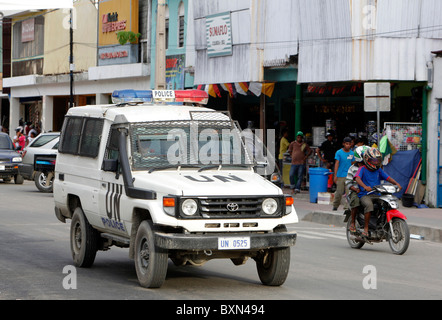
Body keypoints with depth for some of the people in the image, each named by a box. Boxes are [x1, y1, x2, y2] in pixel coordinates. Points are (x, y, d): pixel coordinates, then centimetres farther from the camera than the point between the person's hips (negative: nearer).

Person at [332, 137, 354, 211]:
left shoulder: (352, 153, 9)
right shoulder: (339, 152, -1)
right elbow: (337, 164, -4)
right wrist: (335, 175, -10)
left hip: (349, 176, 3)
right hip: (340, 176, -3)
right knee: (339, 192, -2)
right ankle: (335, 206, 12)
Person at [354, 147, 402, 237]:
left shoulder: (379, 170, 16)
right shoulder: (362, 169, 0)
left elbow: (388, 178, 8)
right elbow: (357, 178, -18)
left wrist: (396, 183, -13)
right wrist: (365, 186, -37)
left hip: (377, 195, 5)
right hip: (365, 195, -5)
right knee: (369, 204, -36)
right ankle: (366, 228, -27)